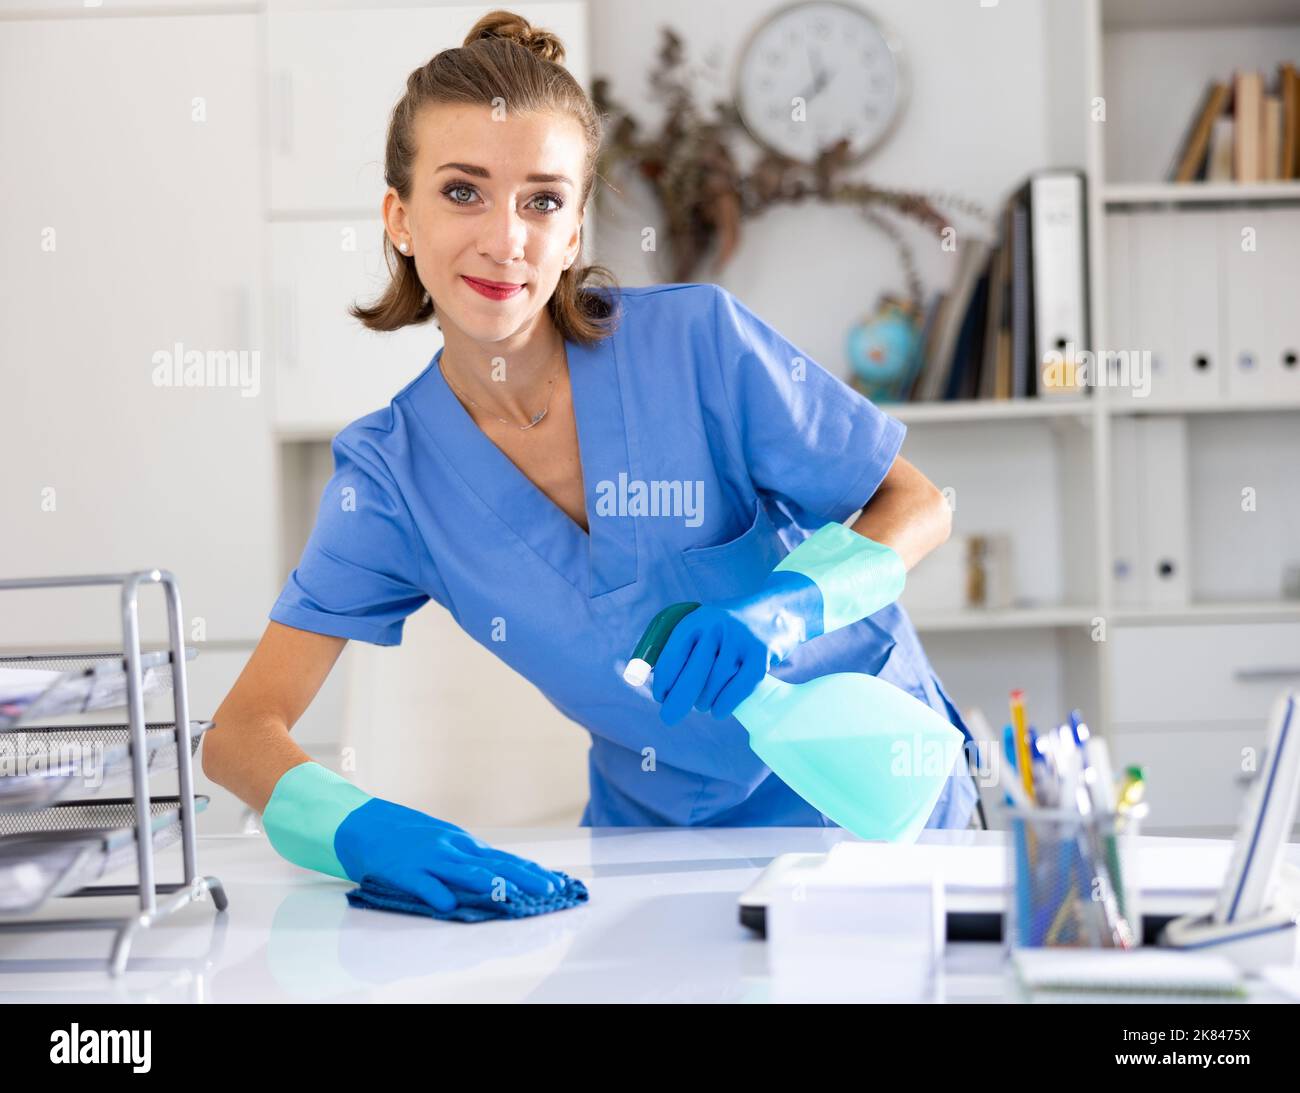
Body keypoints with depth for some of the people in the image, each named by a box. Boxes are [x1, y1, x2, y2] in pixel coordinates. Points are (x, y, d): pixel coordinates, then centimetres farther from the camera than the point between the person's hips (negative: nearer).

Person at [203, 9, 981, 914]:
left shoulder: (697, 339, -17)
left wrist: (789, 606, -28)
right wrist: (359, 827, -34)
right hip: (657, 833, 2)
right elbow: (241, 732, -11)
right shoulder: (389, 473, -9)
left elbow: (919, 506, -7)